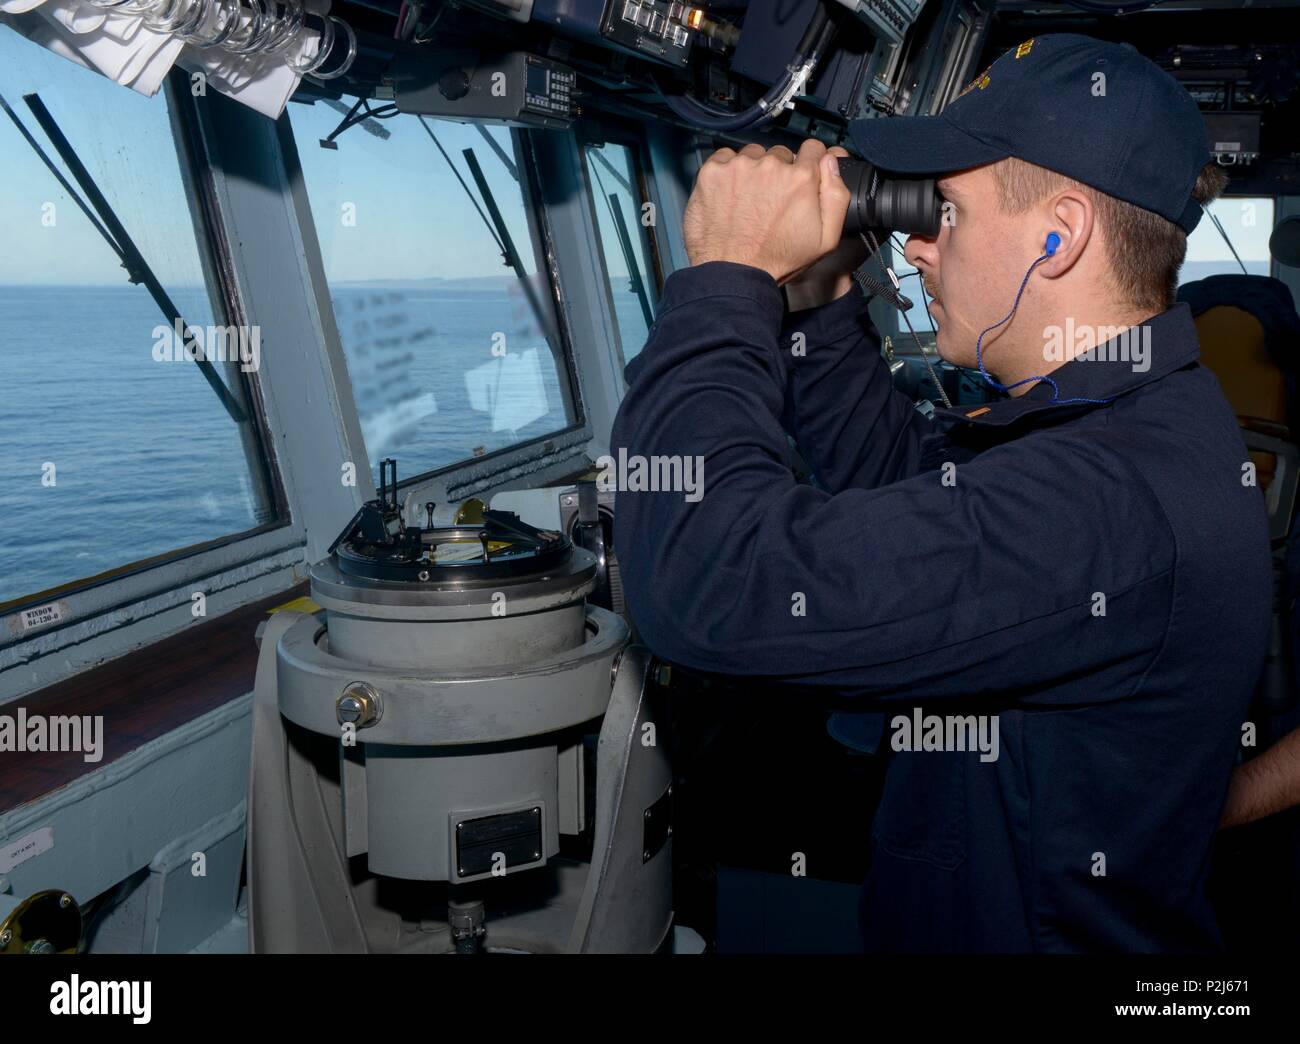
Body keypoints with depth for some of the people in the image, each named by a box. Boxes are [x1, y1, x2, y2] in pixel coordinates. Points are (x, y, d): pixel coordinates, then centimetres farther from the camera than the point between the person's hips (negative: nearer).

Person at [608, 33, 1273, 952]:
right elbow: (899, 476, 13)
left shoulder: (1112, 502, -35)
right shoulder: (1134, 418, -2)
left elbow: (711, 588, -41)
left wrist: (731, 272, -28)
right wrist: (814, 297, -1)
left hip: (1022, 927, -8)